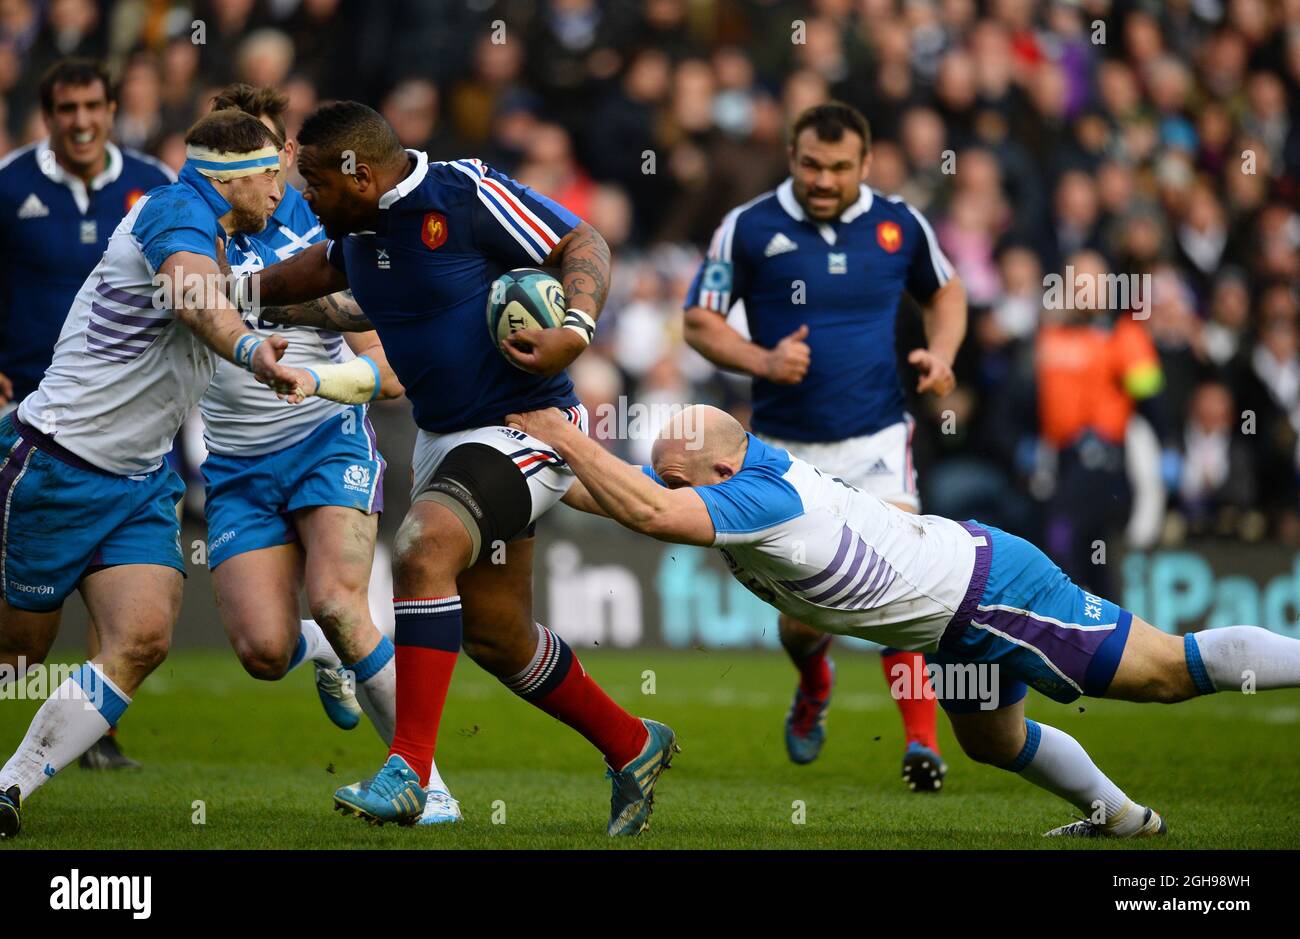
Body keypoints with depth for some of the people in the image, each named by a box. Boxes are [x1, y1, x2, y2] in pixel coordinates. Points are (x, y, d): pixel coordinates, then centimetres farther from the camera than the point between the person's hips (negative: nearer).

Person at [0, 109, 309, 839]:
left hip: (142, 478, 8)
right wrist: (250, 349, -58)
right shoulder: (177, 210, -16)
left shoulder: (213, 234, 13)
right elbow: (190, 293, -39)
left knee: (144, 637, -13)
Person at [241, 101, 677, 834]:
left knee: (424, 548, -31)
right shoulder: (360, 226, 5)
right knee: (496, 635, 12)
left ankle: (409, 772, -33)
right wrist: (249, 291, 21)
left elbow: (585, 244, -14)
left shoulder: (468, 195, -18)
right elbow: (325, 268, 29)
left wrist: (575, 331, -29)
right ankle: (632, 747, 33)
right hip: (444, 438, 9)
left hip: (527, 429, -9)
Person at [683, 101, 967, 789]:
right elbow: (698, 320, 0)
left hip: (875, 438, 0)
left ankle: (922, 741, -16)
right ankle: (814, 684, 41)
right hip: (785, 447, 0)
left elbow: (945, 292, 18)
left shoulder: (899, 225, 1)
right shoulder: (748, 229, -5)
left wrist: (941, 354, -1)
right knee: (802, 614, 5)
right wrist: (762, 360, -17)